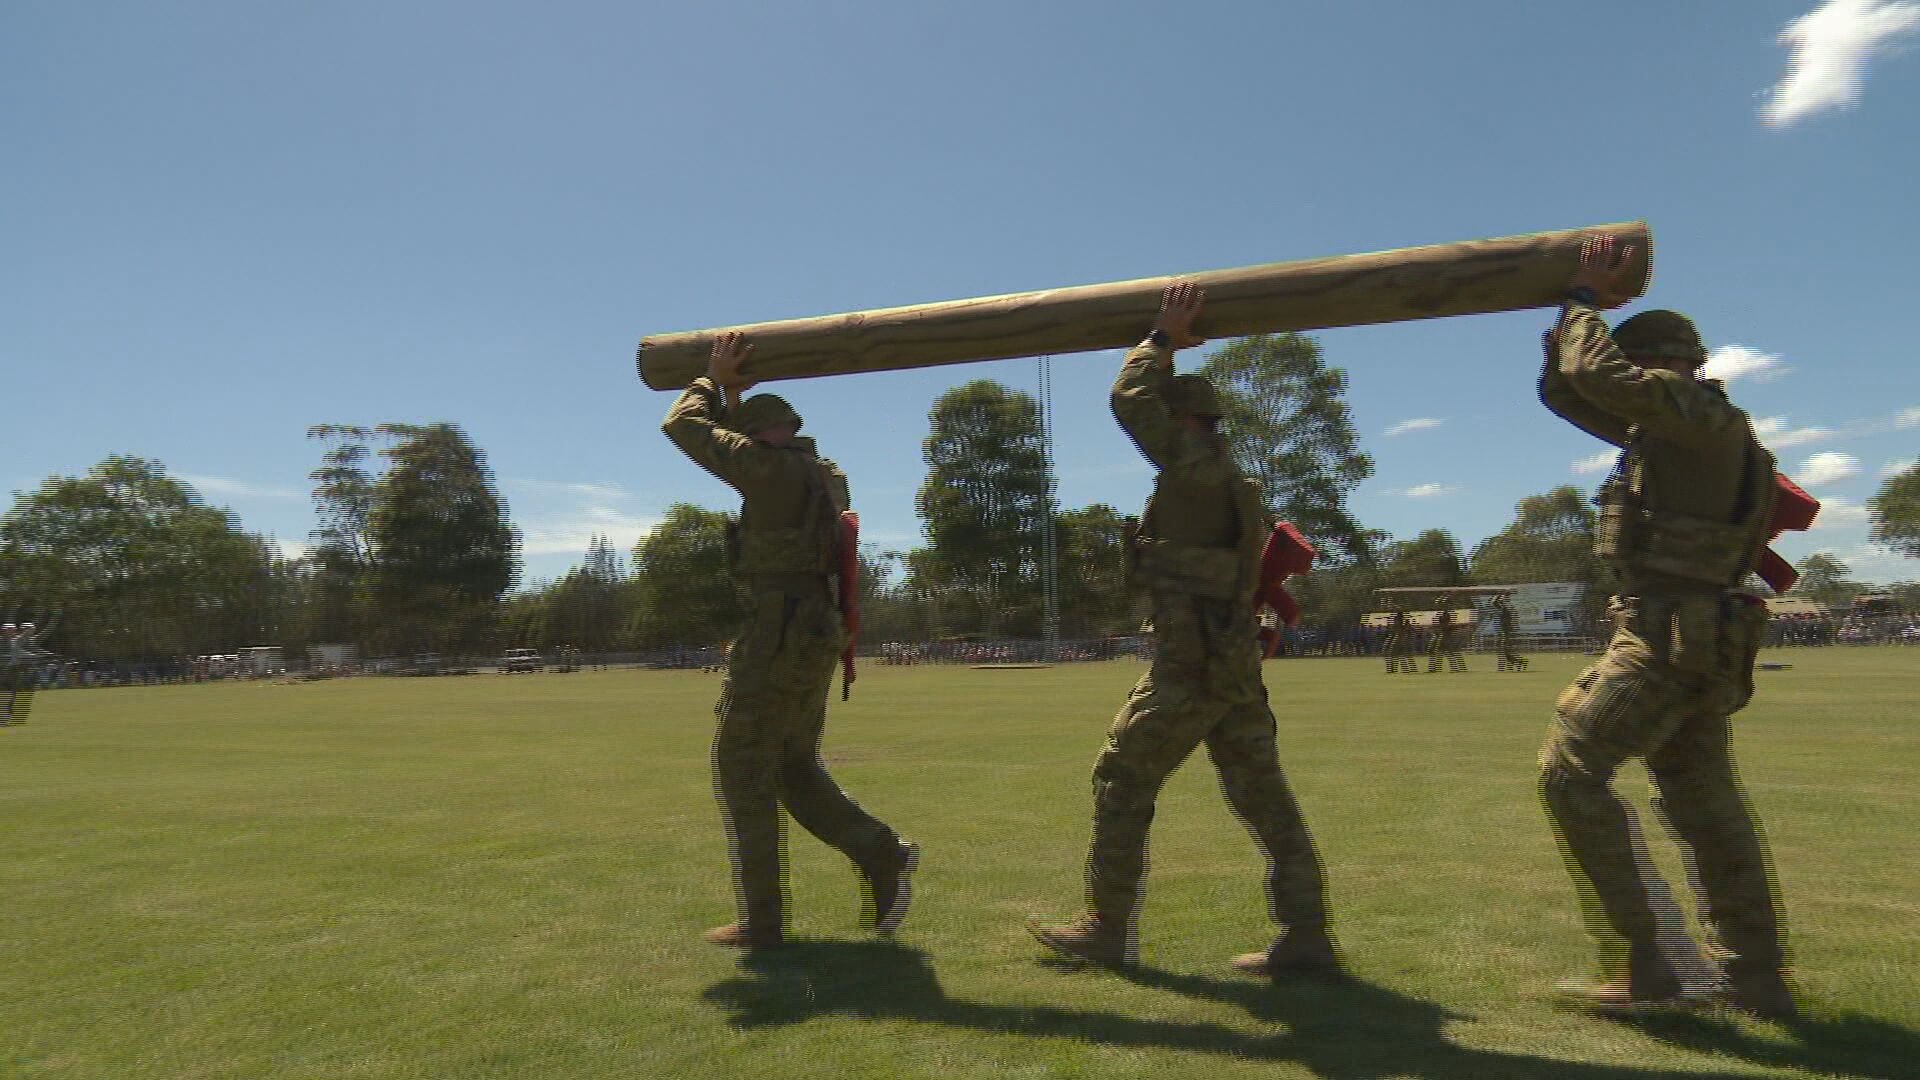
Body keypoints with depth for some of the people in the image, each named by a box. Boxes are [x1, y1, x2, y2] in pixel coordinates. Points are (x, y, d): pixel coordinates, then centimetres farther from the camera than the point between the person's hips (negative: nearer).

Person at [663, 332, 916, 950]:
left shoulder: (773, 470, -10)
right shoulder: (825, 475, 17)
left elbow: (683, 426, -5)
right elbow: (743, 456, 33)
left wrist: (715, 383, 9)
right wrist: (733, 401, 24)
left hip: (778, 637, -9)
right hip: (818, 635, 9)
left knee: (742, 772, 2)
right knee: (793, 766, 19)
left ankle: (762, 920, 7)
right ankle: (876, 848, 5)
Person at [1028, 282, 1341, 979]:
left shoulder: (1197, 468, -10)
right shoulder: (1225, 477, 18)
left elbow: (1130, 403, -12)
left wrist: (1163, 339, -3)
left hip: (1191, 665, -10)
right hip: (1232, 663, 10)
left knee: (1122, 778, 2)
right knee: (1264, 797, 8)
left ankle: (1106, 927, 10)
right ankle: (1307, 939, 10)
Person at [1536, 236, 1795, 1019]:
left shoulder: (1705, 416, -9)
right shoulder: (1665, 428, 18)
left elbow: (1597, 374, -20)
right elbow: (1564, 389, 22)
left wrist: (1585, 301, -4)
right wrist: (1575, 313, 12)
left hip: (1674, 637, -10)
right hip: (1689, 638, 10)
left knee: (1570, 769, -10)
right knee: (1705, 801, 14)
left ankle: (1641, 962, -6)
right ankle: (1757, 976, 22)